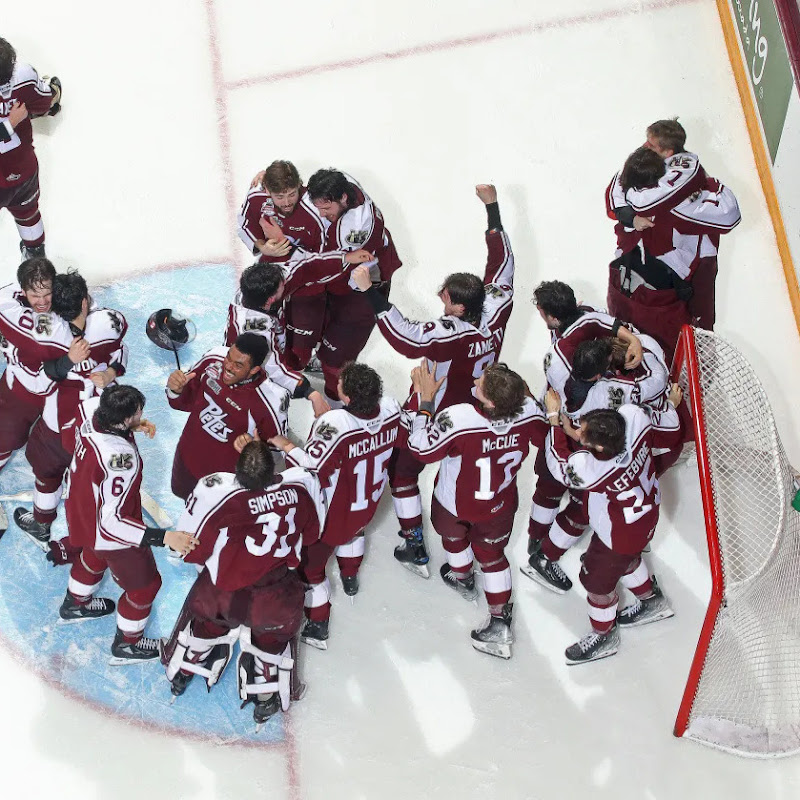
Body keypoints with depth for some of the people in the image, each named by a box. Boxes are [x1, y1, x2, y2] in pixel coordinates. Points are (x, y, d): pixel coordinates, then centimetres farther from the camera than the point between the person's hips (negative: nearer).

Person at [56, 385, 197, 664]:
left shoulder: (90, 408, -22)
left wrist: (133, 426, -5)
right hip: (110, 534, -8)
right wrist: (164, 537, -42)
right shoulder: (119, 459, -44)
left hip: (80, 509, 8)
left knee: (95, 554, 38)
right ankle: (127, 645, 41)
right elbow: (110, 521, -40)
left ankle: (76, 604, 65)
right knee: (144, 585, 17)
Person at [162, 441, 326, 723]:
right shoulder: (301, 485, -17)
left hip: (224, 594, 0)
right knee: (275, 630, 31)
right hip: (277, 601, 0)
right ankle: (265, 699, 45)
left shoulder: (214, 491, -24)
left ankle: (180, 672, 53)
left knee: (205, 615, 31)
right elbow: (312, 533, 4)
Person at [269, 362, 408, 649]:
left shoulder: (334, 424, -40)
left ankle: (317, 627, 25)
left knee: (309, 563, 16)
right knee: (353, 530, 40)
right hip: (368, 504, 7)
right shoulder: (391, 409, -21)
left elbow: (312, 468, -34)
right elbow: (404, 438, 1)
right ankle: (350, 578, 61)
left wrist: (286, 445, -21)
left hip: (331, 516, -6)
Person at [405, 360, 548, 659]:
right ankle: (500, 621, 32)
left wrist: (425, 398, -21)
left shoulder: (457, 419, -43)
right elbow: (544, 436, -4)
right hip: (500, 506, 2)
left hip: (454, 505, -2)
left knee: (453, 534, 33)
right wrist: (522, 392, 5)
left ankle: (461, 577, 60)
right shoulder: (529, 411, -30)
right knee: (492, 553, 26)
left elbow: (421, 449, -25)